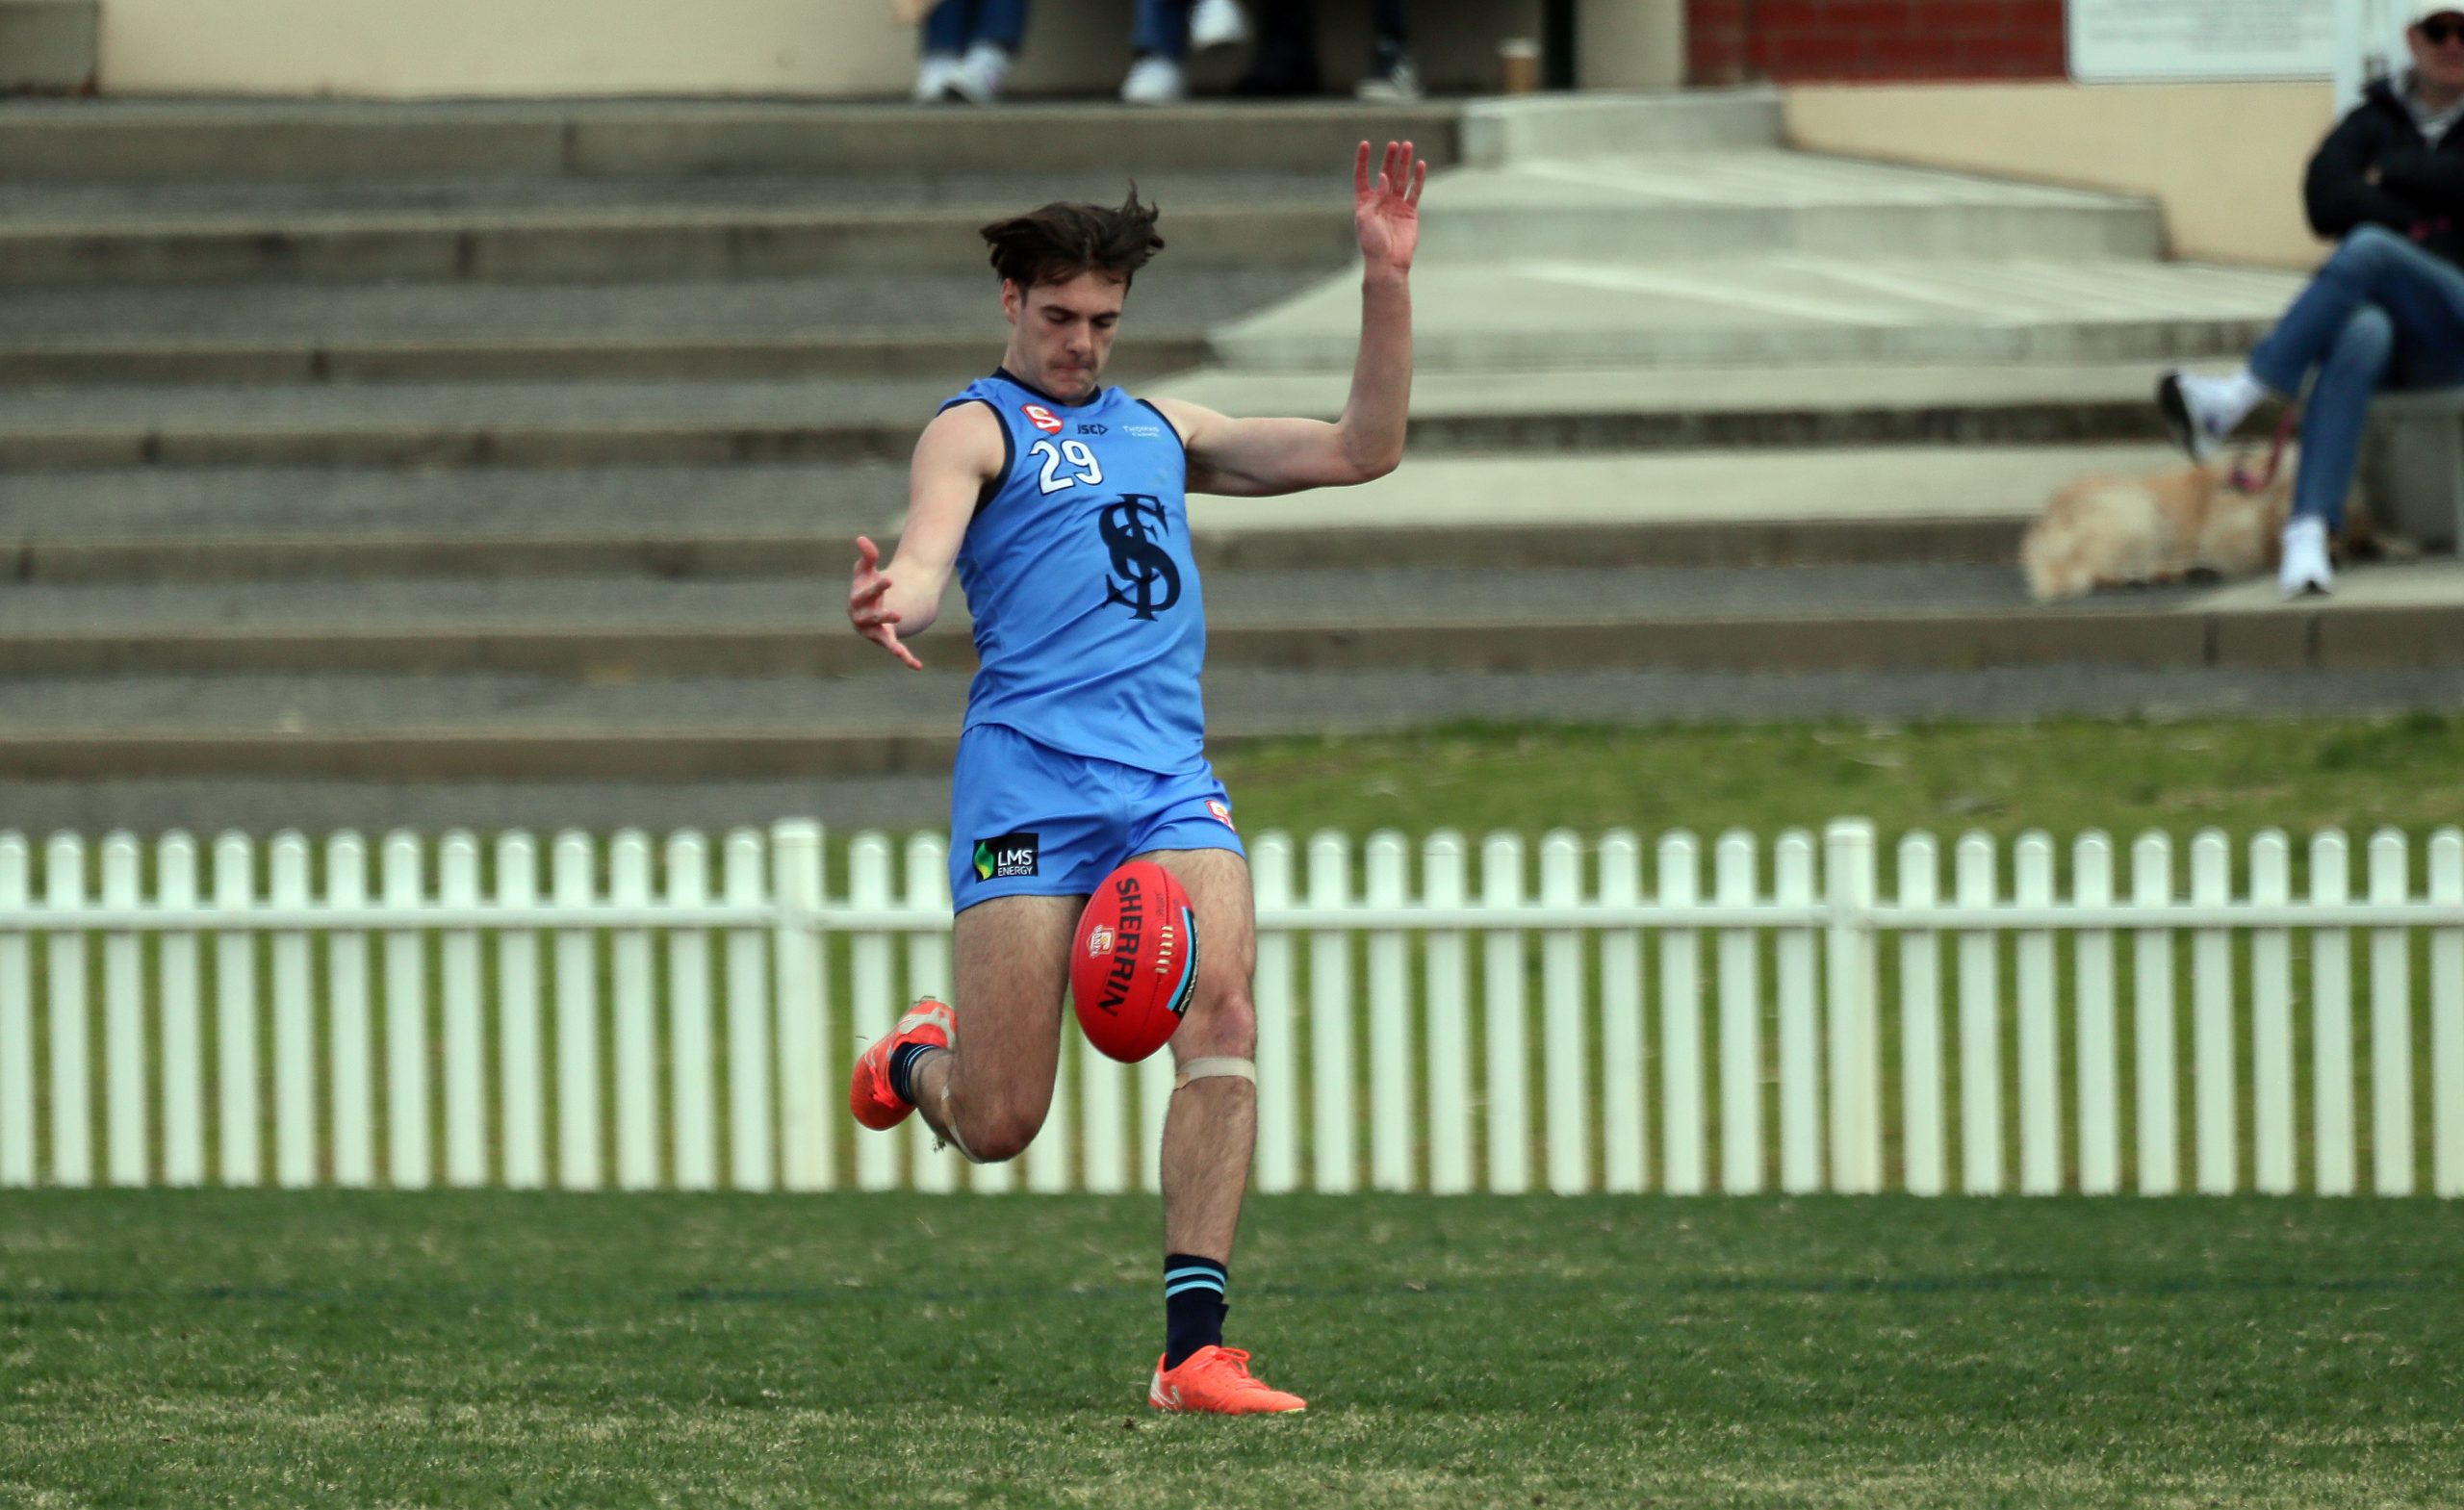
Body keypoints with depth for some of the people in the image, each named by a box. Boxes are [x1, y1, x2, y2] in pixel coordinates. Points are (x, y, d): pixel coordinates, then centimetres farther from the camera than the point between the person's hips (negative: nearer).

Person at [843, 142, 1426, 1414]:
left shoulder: (1160, 433, 24)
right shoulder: (975, 428, 7)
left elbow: (1362, 450, 23)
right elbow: (925, 562, -12)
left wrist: (1387, 280, 13)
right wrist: (891, 606, -36)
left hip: (1169, 774, 4)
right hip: (1028, 773, -4)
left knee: (1222, 1012, -22)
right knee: (997, 1127, -6)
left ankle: (1192, 1346, -22)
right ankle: (920, 1060, 33)